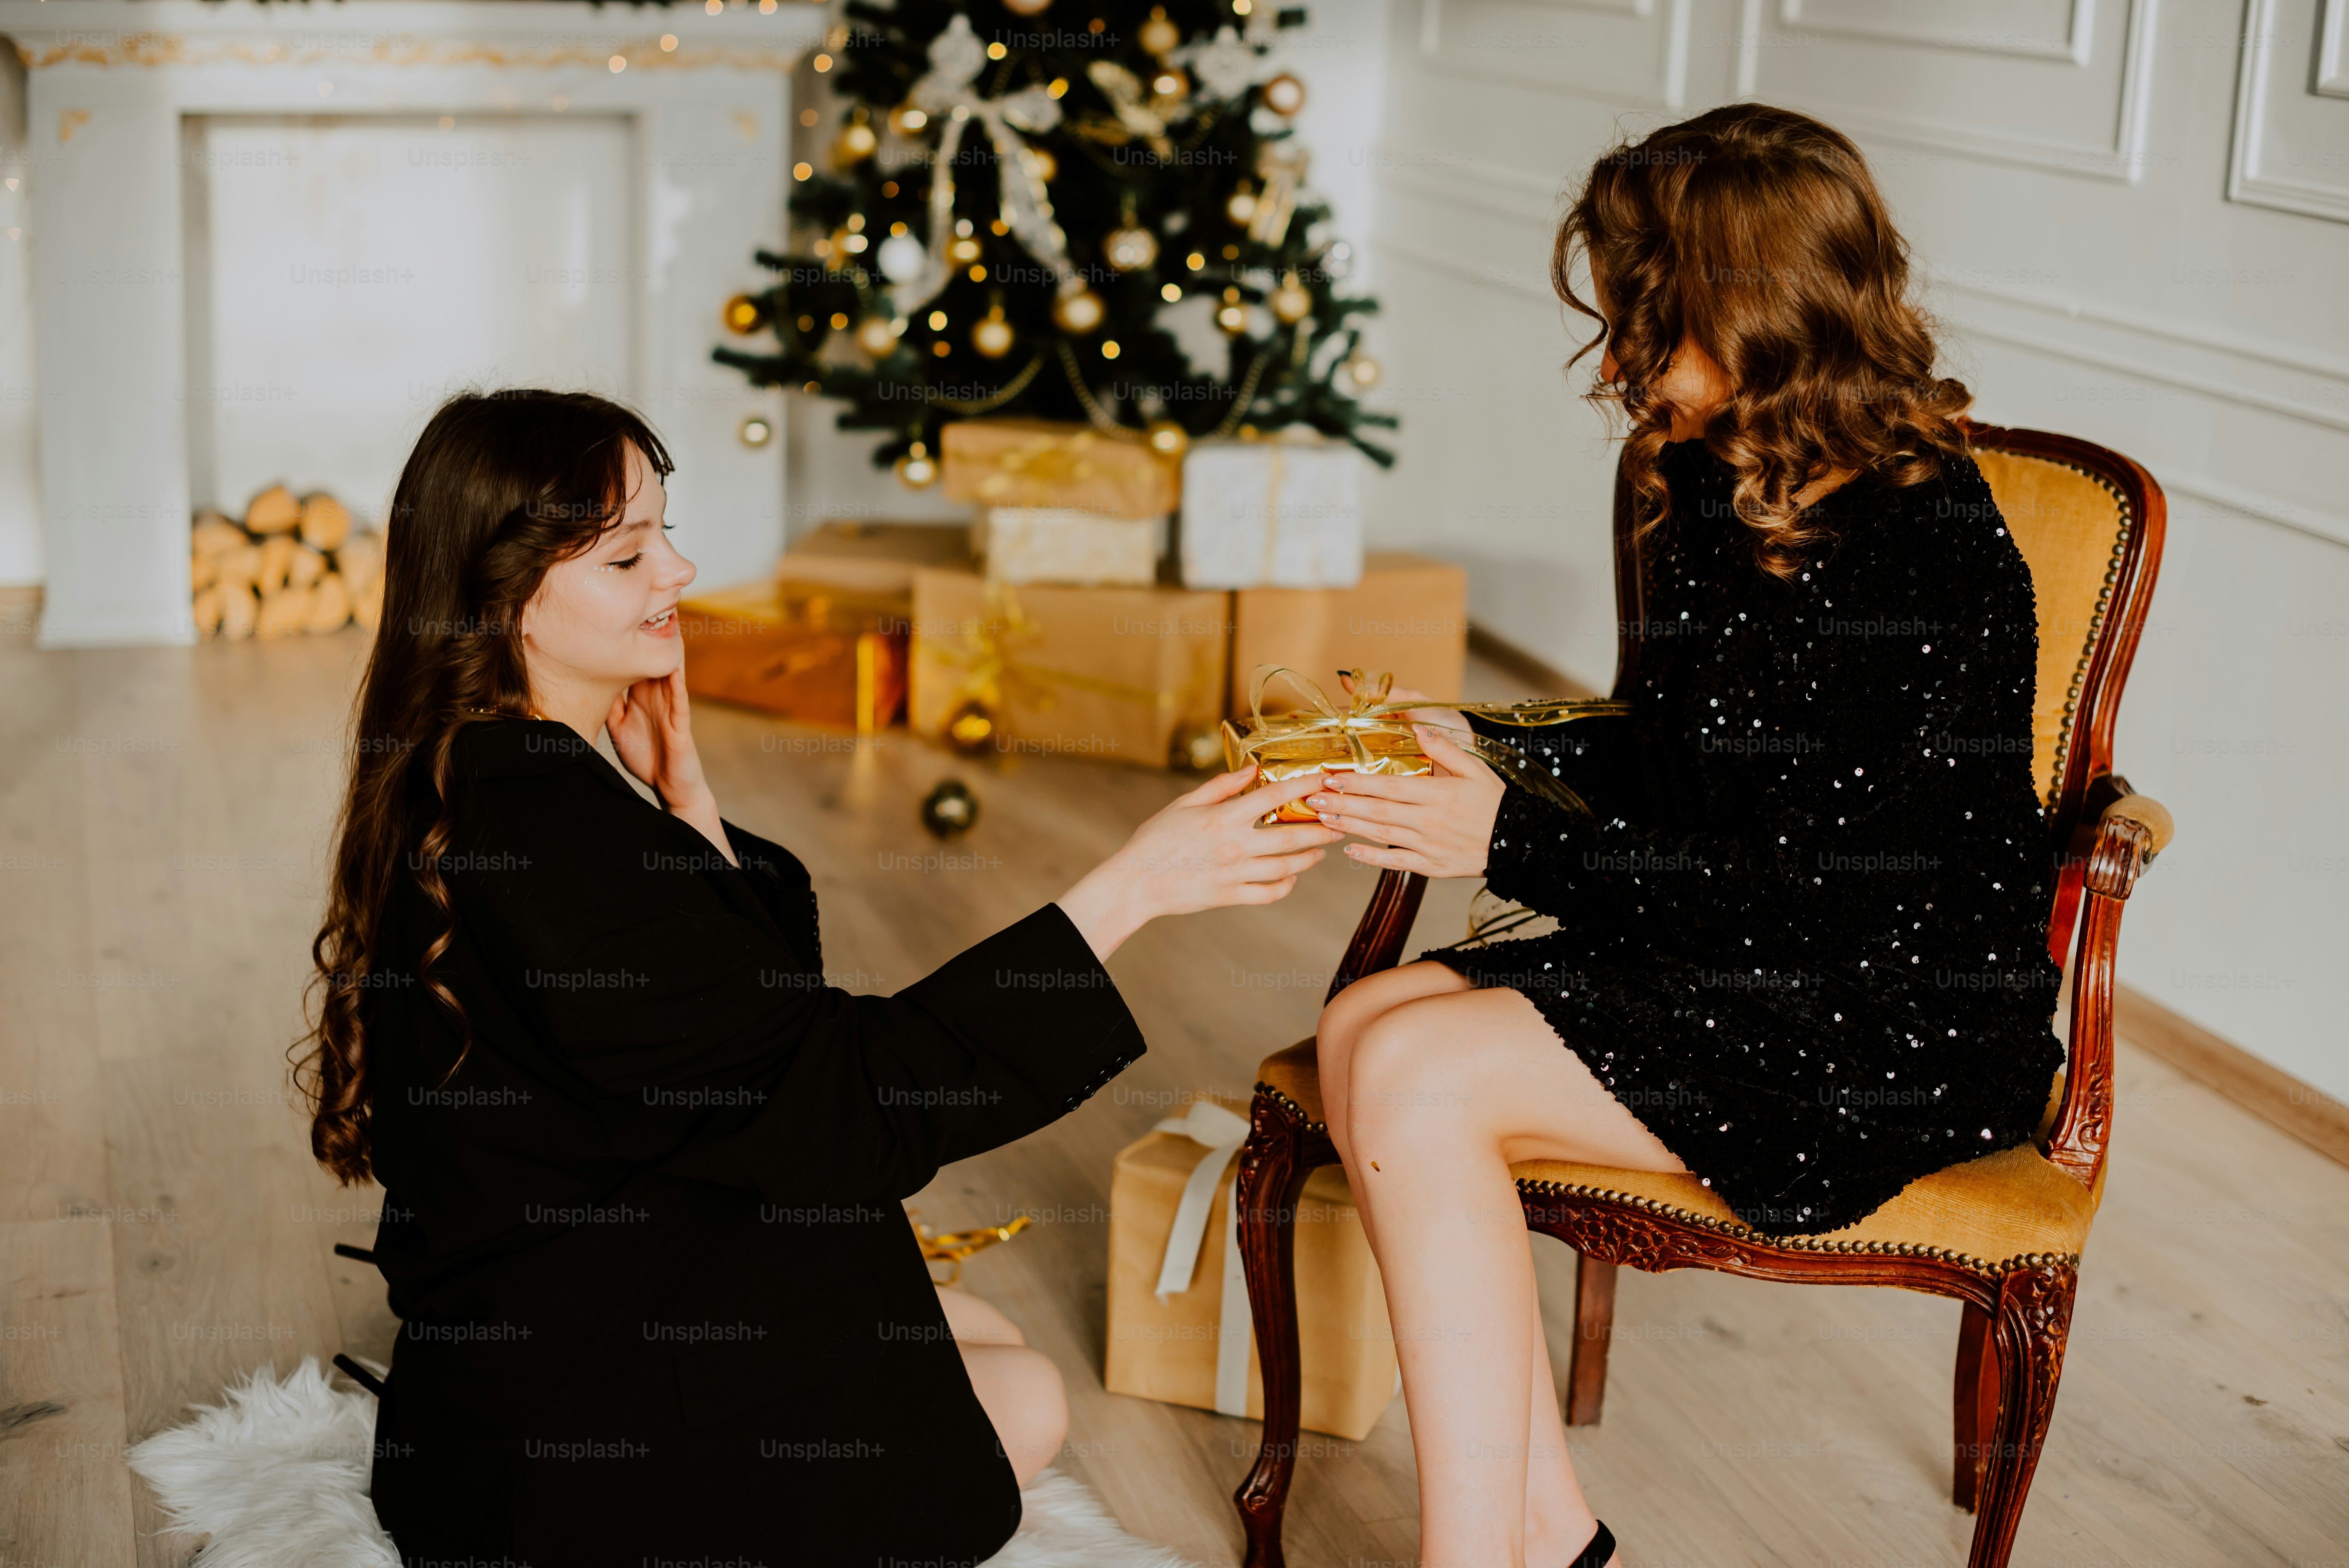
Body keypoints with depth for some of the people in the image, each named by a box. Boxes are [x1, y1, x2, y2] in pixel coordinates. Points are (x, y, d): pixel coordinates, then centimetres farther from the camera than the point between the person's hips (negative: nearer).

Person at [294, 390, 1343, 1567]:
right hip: (545, 1439, -10)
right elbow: (839, 1098, -26)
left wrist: (680, 795, -2)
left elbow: (764, 1004, 11)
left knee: (986, 1338, 17)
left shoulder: (479, 781, 6)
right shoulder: (537, 828, -27)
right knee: (1023, 1407, 1)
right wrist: (1132, 886, -26)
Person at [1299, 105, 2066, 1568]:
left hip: (1900, 1032, -9)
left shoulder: (1920, 556, -21)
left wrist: (1512, 845, -20)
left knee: (1420, 1077, -22)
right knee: (1362, 1026, -9)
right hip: (1738, 961, 9)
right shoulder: (1728, 491, 7)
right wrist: (1485, 746, 8)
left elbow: (1832, 897, -22)